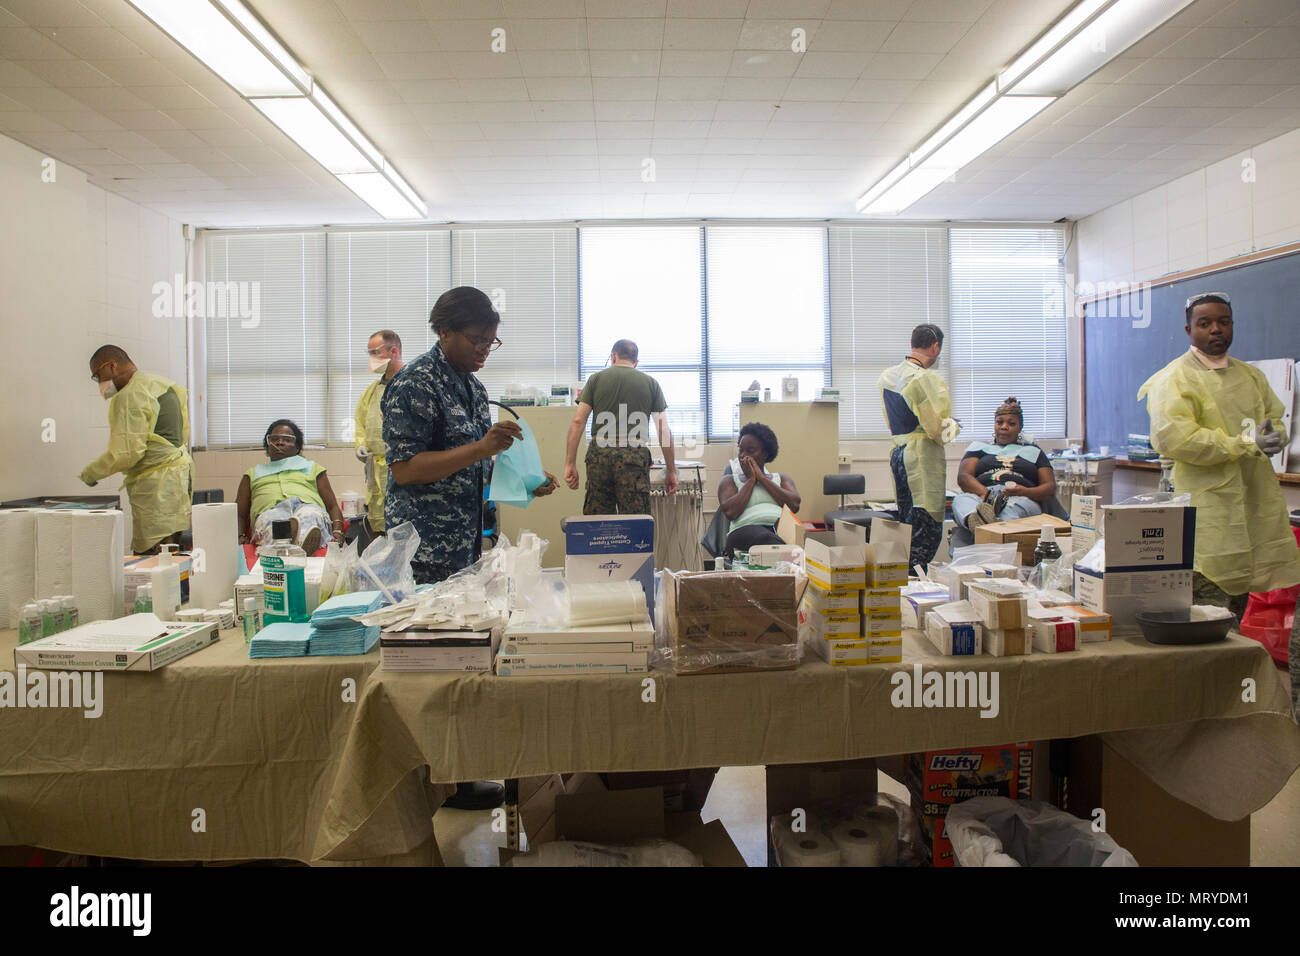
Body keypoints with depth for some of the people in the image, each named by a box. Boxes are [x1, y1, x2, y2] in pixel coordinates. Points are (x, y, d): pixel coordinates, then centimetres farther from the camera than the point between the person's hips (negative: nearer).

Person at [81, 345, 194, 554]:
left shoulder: (130, 396, -11)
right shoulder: (165, 384, 18)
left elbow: (128, 452, -17)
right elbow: (184, 435, 21)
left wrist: (91, 472, -2)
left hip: (156, 486, -10)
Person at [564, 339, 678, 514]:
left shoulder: (596, 379, 12)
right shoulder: (650, 383, 11)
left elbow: (578, 421, 3)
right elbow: (664, 431, 6)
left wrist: (570, 464, 4)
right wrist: (671, 471, 11)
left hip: (599, 455, 1)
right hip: (635, 457, -1)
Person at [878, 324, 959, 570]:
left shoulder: (887, 375, 10)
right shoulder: (928, 379, -15)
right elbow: (939, 429, -18)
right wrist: (953, 426, 5)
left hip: (897, 451, 8)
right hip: (923, 455, -8)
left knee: (906, 520, 16)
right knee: (928, 523, -2)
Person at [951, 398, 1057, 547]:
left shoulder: (1033, 451, 31)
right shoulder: (979, 448, 31)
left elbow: (1050, 489, 18)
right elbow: (963, 476, 11)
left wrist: (1025, 492, -7)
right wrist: (985, 493, -12)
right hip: (981, 497, 0)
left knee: (1018, 506, -39)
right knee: (960, 500, -36)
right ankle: (973, 519, -70)